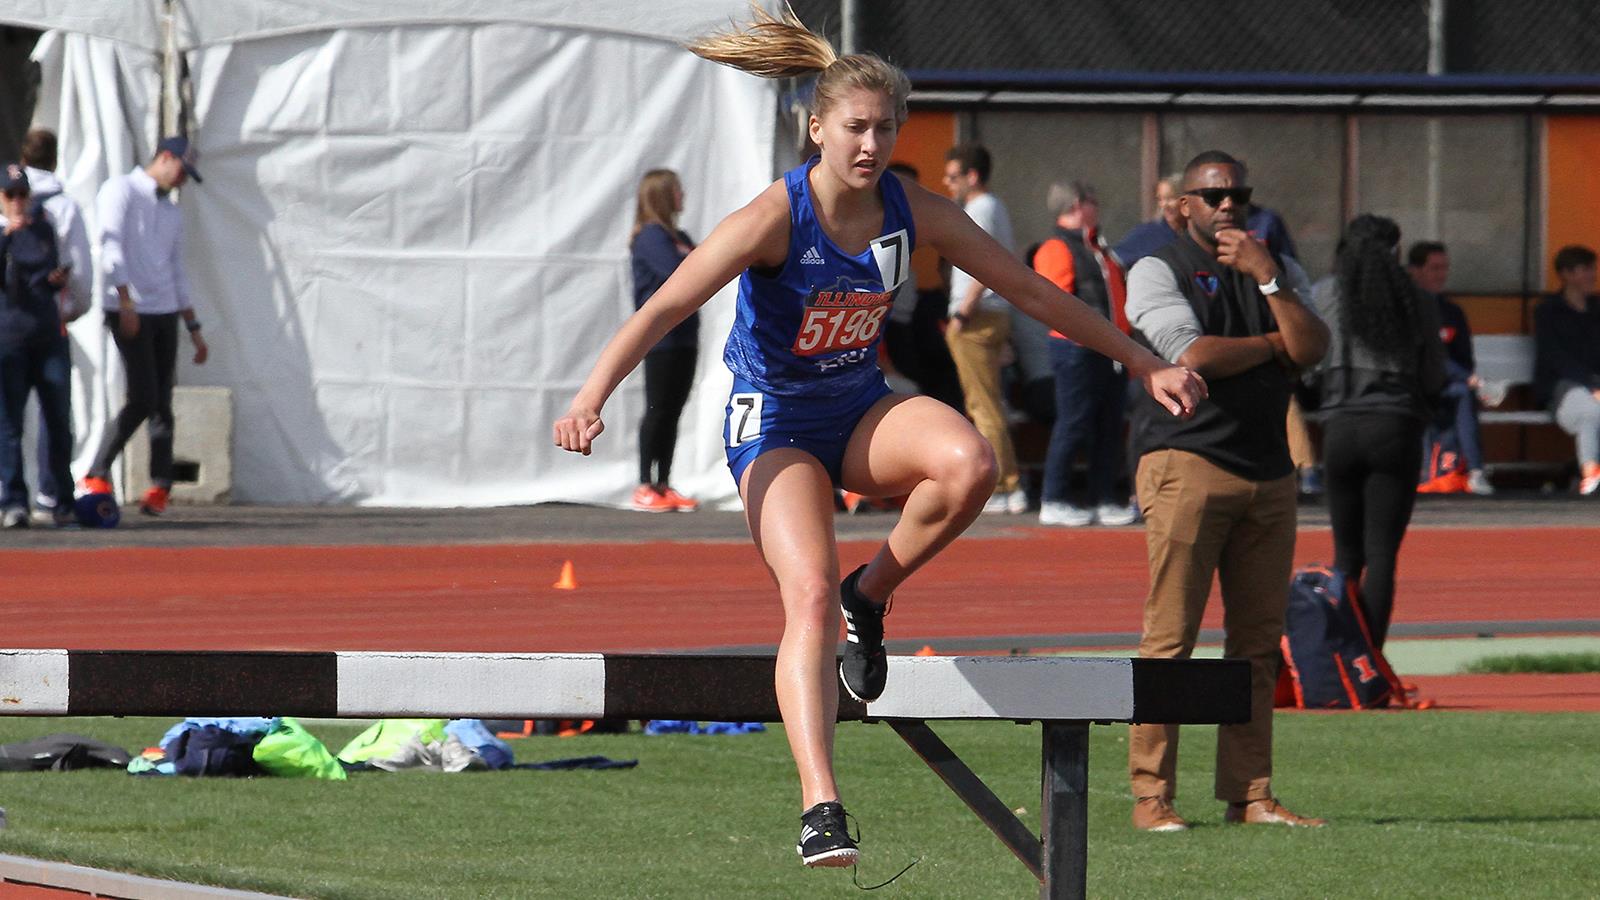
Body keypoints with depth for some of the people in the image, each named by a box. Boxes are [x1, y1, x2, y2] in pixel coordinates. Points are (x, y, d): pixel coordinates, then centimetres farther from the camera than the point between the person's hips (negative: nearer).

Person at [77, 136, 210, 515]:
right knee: (142, 399, -15)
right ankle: (97, 475, -7)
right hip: (129, 312, -7)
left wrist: (194, 328, 21)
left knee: (161, 403, 1)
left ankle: (159, 488, 1)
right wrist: (126, 303, -23)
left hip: (165, 314, 7)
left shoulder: (172, 212, 22)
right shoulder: (121, 191, -2)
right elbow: (112, 248, -13)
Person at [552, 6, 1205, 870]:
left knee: (968, 462, -29)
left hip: (862, 411, 4)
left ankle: (871, 596, -4)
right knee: (809, 595, -25)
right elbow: (664, 309, -27)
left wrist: (1141, 361, 8)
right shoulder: (776, 218, -20)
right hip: (775, 426, -4)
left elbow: (1031, 290, 5)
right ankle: (820, 806, -29)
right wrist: (591, 397, -42)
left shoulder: (914, 214, -6)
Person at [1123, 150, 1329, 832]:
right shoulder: (1157, 272, 5)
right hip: (1187, 463, -5)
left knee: (1259, 640, 3)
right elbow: (1192, 354, -11)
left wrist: (1267, 278, -8)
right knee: (1171, 635, -10)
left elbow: (1311, 349, 1)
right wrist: (1272, 344, 1)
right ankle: (1151, 795, -9)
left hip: (1268, 471, 5)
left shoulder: (1281, 273, 19)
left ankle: (1249, 794, 6)